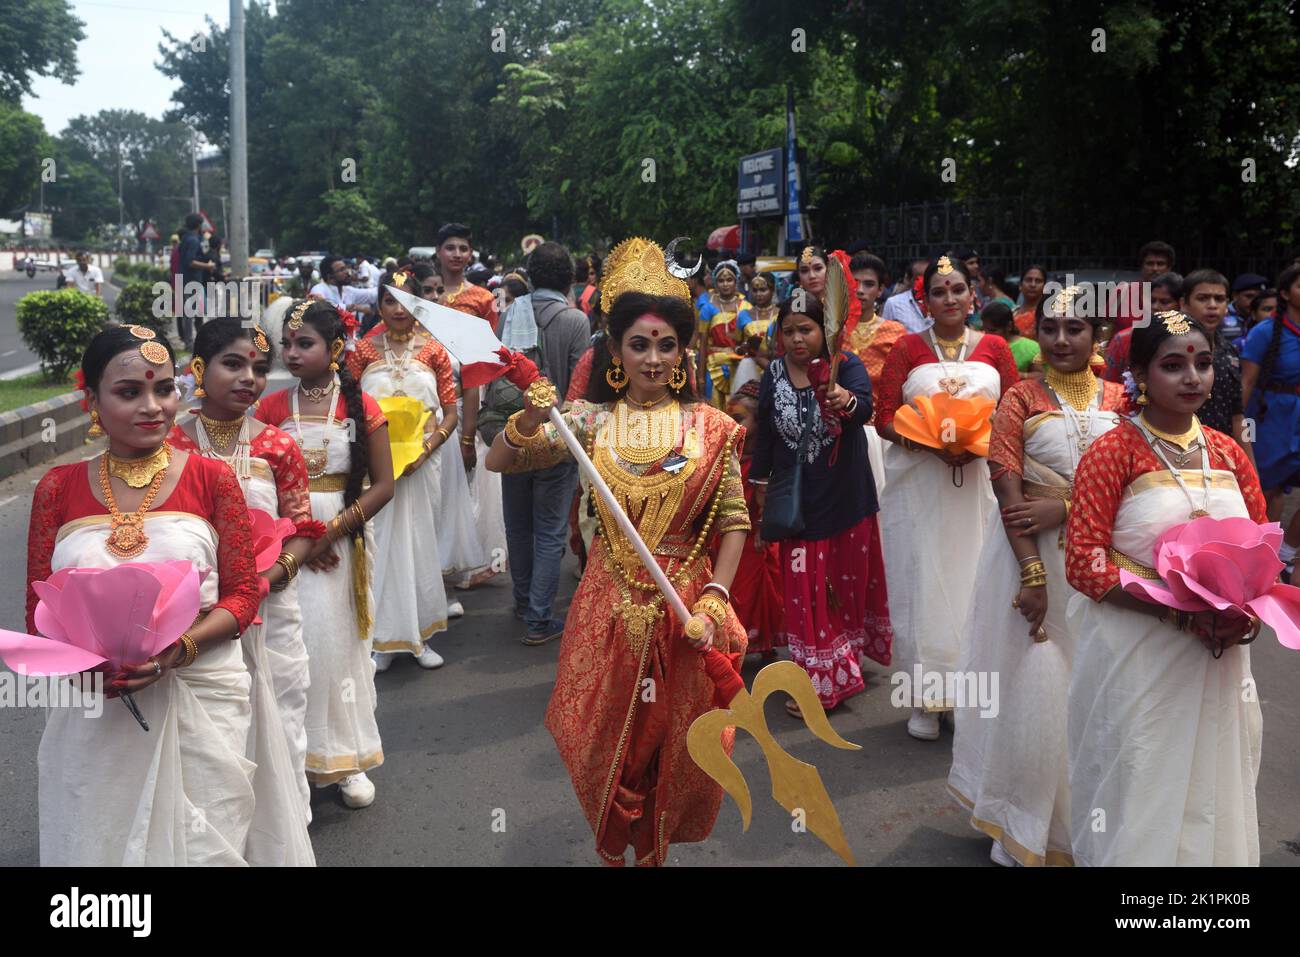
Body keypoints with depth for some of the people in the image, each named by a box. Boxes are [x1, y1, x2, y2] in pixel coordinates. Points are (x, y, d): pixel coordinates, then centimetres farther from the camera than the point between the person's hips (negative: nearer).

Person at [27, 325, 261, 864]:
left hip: (199, 698, -1)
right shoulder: (58, 489, 2)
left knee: (200, 843, 9)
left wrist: (179, 649, -20)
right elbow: (39, 609, 5)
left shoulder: (211, 479, -3)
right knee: (96, 844, 13)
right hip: (93, 709, 1)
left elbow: (242, 595, -3)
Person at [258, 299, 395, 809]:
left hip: (342, 544, -1)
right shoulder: (271, 408, 2)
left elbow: (383, 486, -4)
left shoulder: (360, 407, -3)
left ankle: (345, 758, 19)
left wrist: (332, 531, -13)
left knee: (340, 645, 5)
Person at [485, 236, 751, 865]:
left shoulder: (710, 427, -4)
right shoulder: (591, 419, -2)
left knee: (677, 743, 12)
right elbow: (499, 461, -5)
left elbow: (733, 521, -3)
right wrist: (531, 418, -23)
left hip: (687, 605, 0)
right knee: (605, 739, 12)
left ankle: (653, 848, 39)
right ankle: (612, 849, 40)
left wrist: (714, 599, -13)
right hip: (610, 603, 1)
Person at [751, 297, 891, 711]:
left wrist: (846, 400, -54)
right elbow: (764, 432, 9)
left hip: (847, 495, -2)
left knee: (850, 579, 13)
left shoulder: (847, 365, -12)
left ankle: (847, 660, 33)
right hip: (797, 498, 2)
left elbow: (865, 408, -32)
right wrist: (761, 483, 12)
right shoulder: (773, 374, -1)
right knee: (806, 589, 3)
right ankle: (819, 678, 14)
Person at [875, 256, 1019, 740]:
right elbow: (884, 417, -1)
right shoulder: (907, 348, 4)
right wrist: (928, 441, -17)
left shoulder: (994, 348, 8)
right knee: (923, 584, 2)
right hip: (919, 482, -1)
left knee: (974, 582, 4)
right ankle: (926, 699, 12)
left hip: (979, 480, 1)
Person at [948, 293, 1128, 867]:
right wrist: (1032, 572, -20)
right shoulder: (1021, 398, -2)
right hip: (1028, 552, -3)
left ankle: (1079, 820, 29)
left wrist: (1064, 506, -18)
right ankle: (1024, 827, 20)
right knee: (1032, 684, 1)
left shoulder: (1119, 400, 7)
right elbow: (1008, 491, -11)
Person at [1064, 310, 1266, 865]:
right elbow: (1083, 561, -15)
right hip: (1136, 653, -5)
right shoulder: (1112, 453, -9)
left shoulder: (1228, 454, 7)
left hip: (1218, 657, 5)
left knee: (1208, 788, 16)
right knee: (1138, 788, 8)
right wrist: (1181, 611, -22)